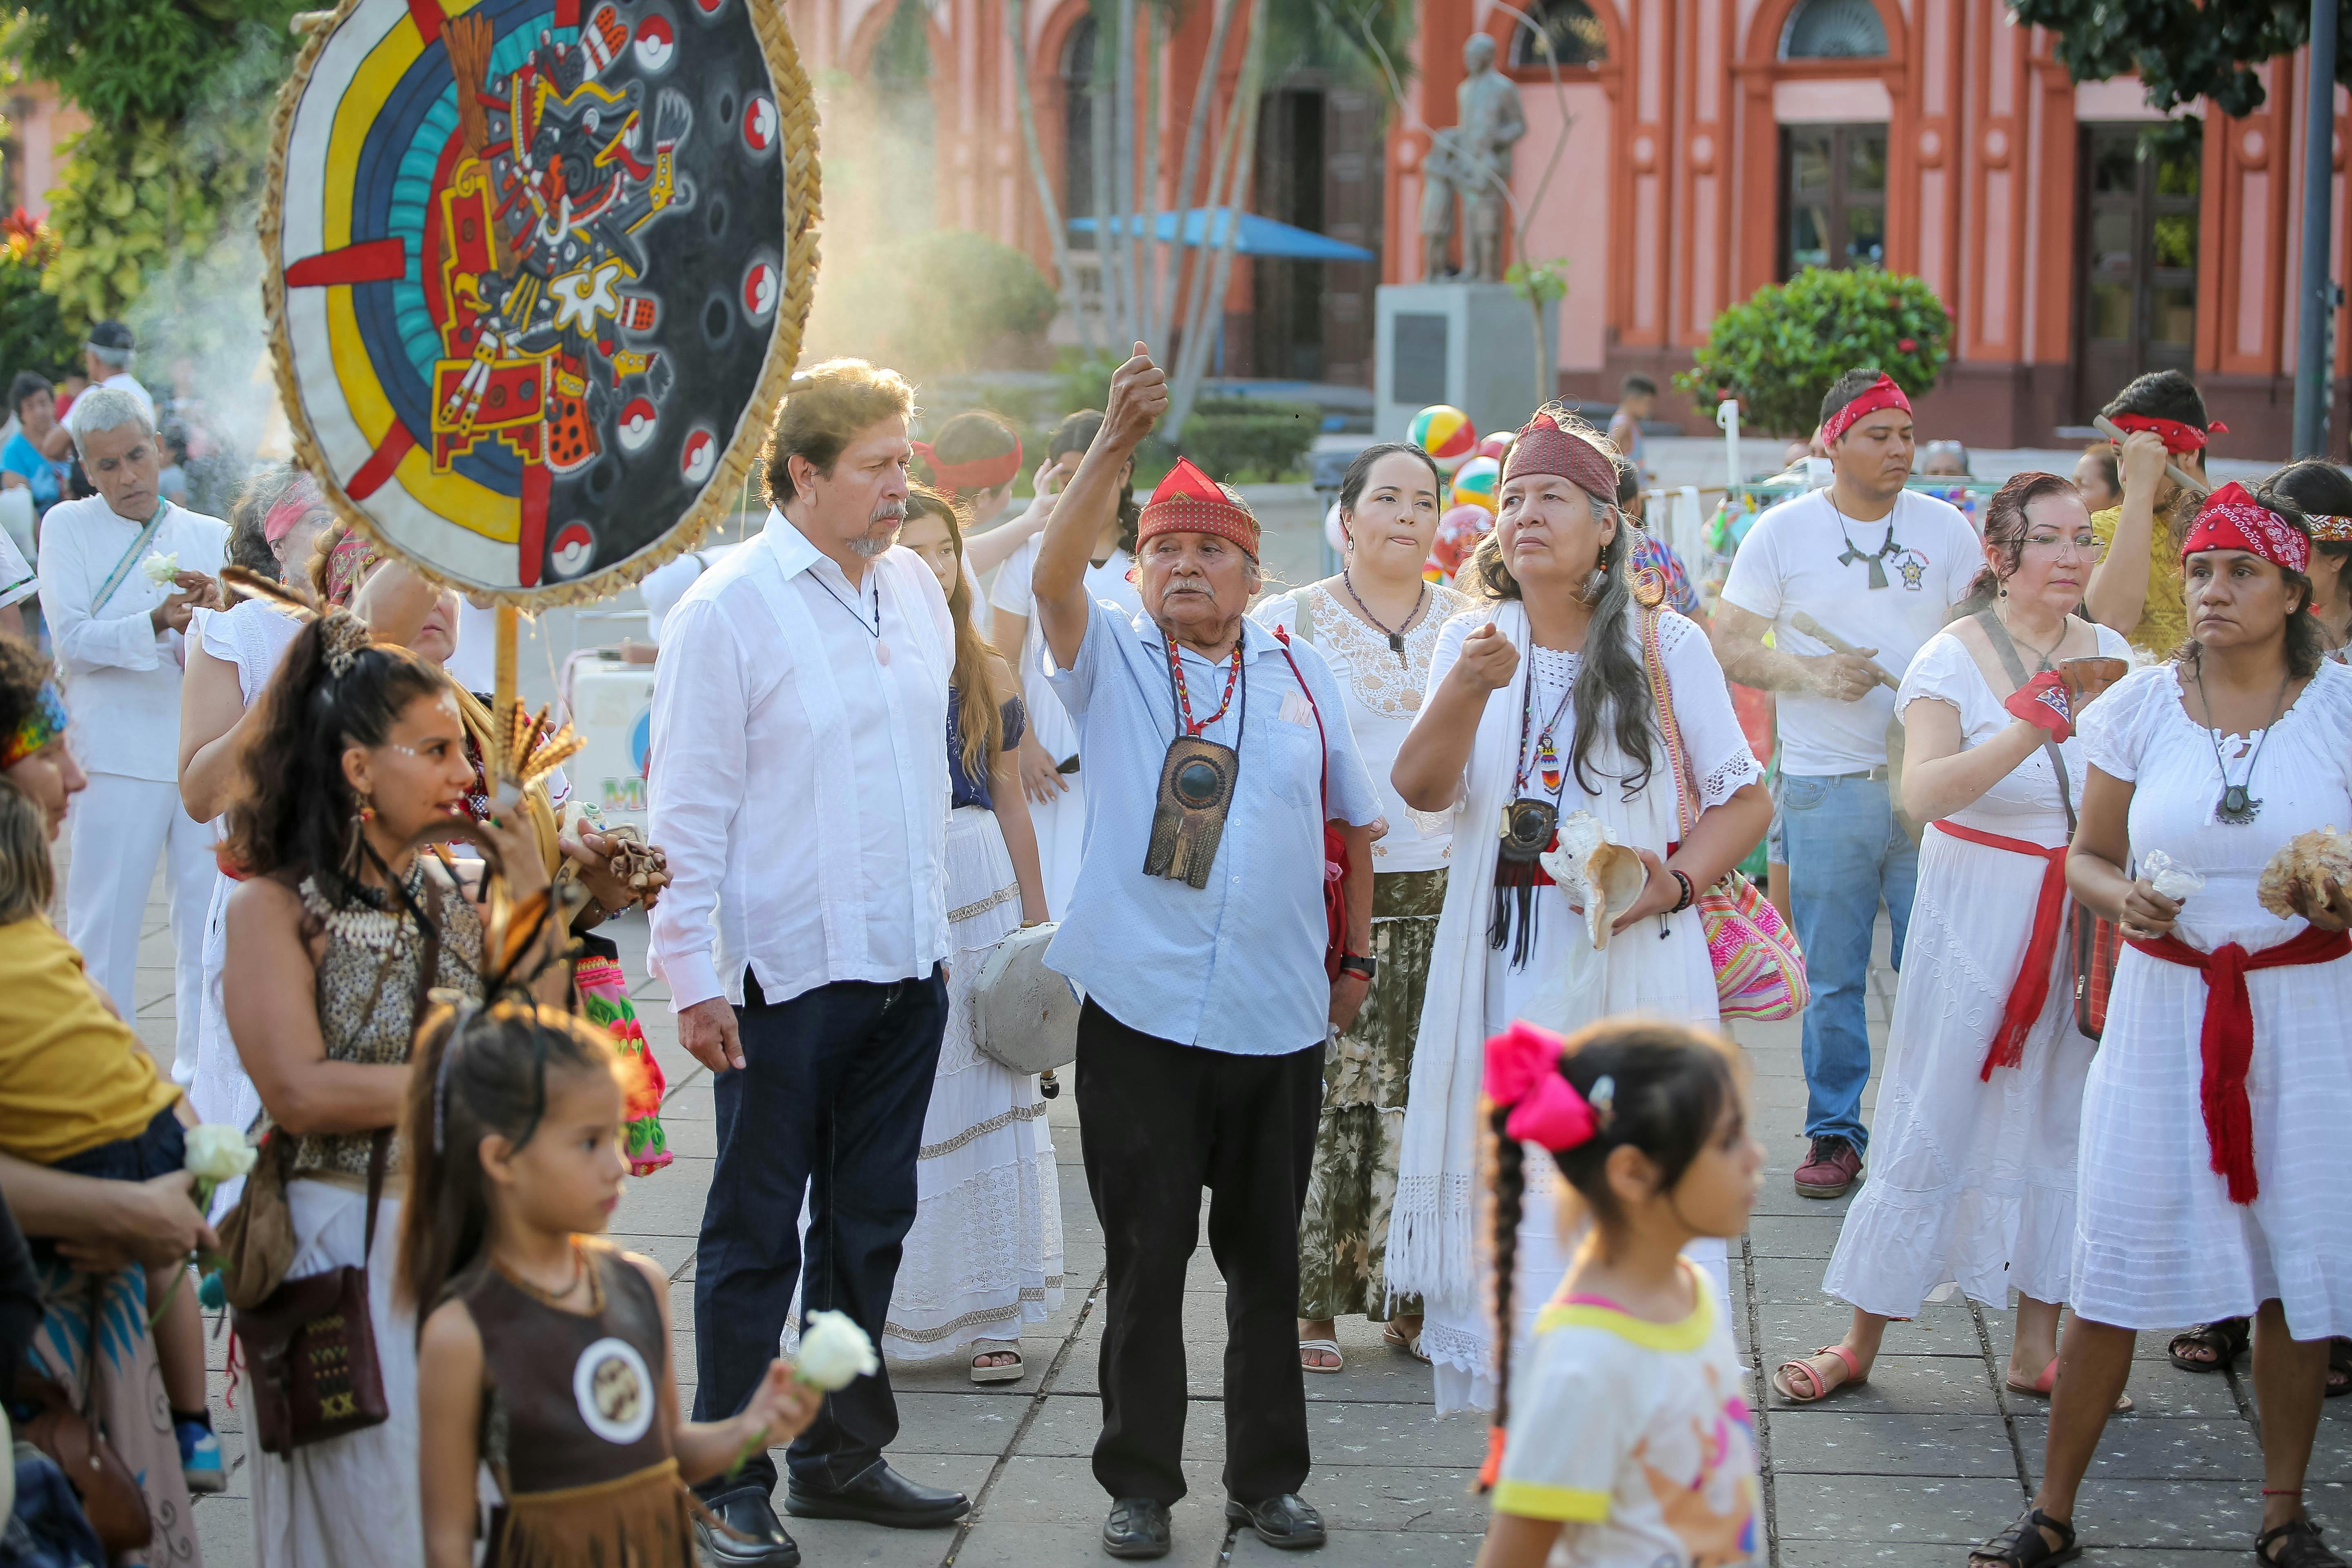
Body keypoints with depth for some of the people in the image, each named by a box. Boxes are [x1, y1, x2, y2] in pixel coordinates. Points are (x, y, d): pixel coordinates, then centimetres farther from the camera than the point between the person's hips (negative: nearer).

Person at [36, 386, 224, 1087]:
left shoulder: (210, 536, 13)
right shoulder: (68, 528, 5)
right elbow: (73, 640, -6)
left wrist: (216, 614, -16)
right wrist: (159, 624, -21)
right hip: (117, 759, -3)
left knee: (211, 915, 6)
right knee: (103, 925, 0)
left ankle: (201, 1069, 17)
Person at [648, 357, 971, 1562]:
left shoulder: (914, 586, 9)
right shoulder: (726, 611, -10)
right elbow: (689, 811, -10)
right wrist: (694, 978, -14)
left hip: (906, 966, 6)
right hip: (789, 970, -6)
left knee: (868, 1224, 14)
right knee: (757, 1233, 2)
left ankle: (841, 1457, 26)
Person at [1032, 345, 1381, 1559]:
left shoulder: (1301, 673, 9)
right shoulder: (1111, 661, 2)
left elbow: (1357, 824, 18)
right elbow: (1053, 574, -19)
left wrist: (1354, 960, 18)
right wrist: (1116, 443, -29)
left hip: (1278, 1018, 2)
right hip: (1142, 1011, -2)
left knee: (1268, 1259, 11)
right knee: (1145, 1257, 3)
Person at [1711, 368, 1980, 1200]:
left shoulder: (1946, 529, 7)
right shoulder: (1783, 531, 2)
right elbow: (1727, 646, 1)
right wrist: (1810, 673, -14)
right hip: (1825, 788, -1)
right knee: (1833, 980, 4)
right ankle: (1835, 1132, 15)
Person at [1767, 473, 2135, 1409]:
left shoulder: (2111, 655, 6)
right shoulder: (1955, 659, -9)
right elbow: (1923, 791, -26)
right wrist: (2029, 732, -37)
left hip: (2087, 911, 4)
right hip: (1976, 910, -4)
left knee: (2060, 1121, 8)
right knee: (1932, 1124, -1)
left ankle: (2036, 1345, 18)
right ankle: (1861, 1340, 11)